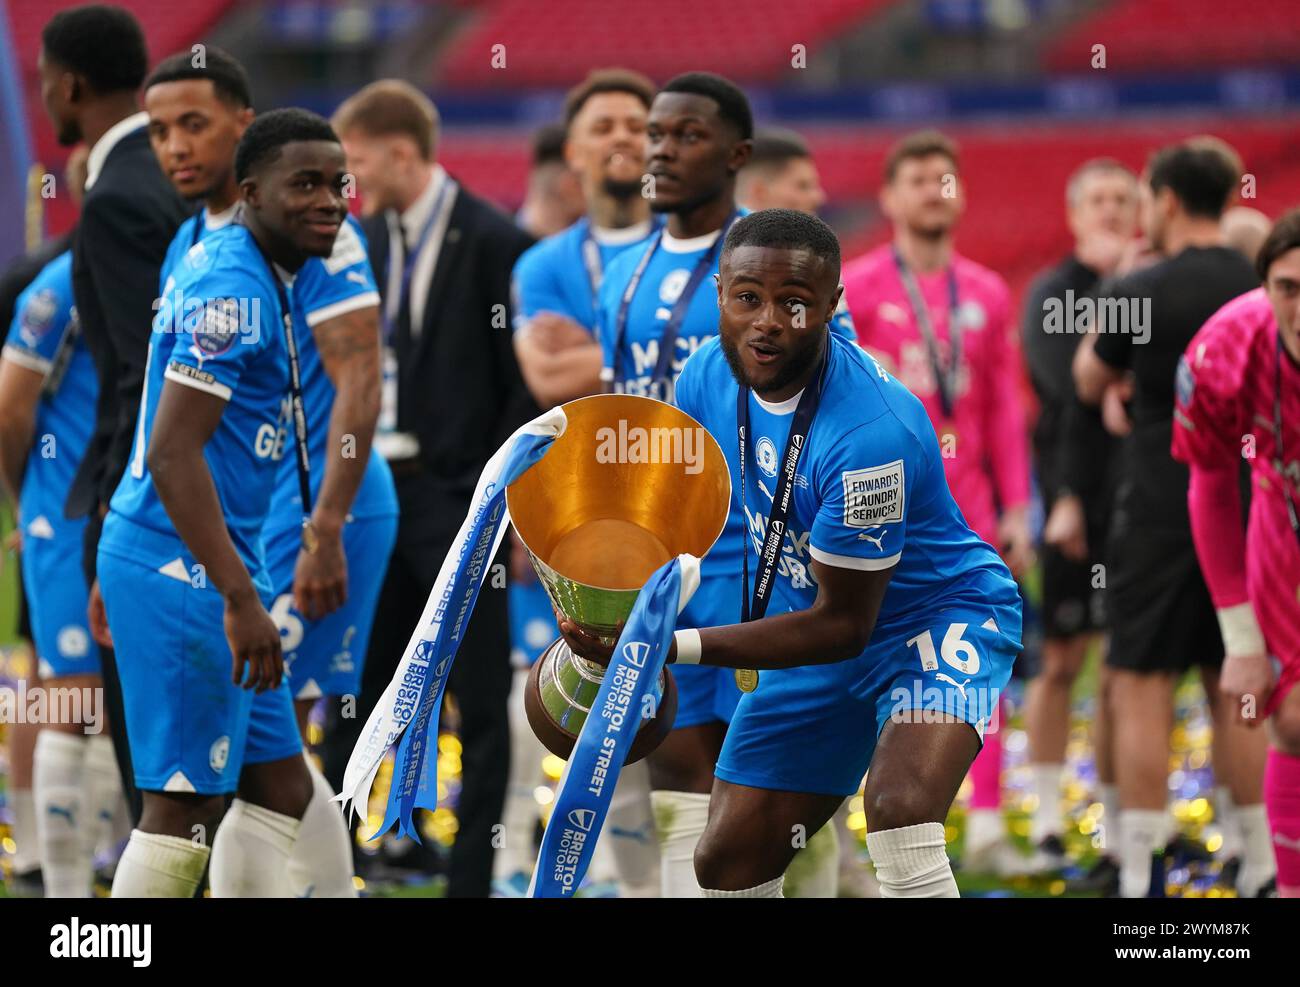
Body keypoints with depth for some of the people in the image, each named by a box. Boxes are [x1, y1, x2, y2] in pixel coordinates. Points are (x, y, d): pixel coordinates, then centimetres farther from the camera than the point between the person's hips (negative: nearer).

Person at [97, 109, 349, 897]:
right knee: (186, 803, -8)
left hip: (221, 563, 10)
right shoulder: (232, 290, -17)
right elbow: (173, 453, -24)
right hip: (183, 567, -10)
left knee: (280, 790, 12)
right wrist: (241, 599, -27)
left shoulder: (260, 276, 14)